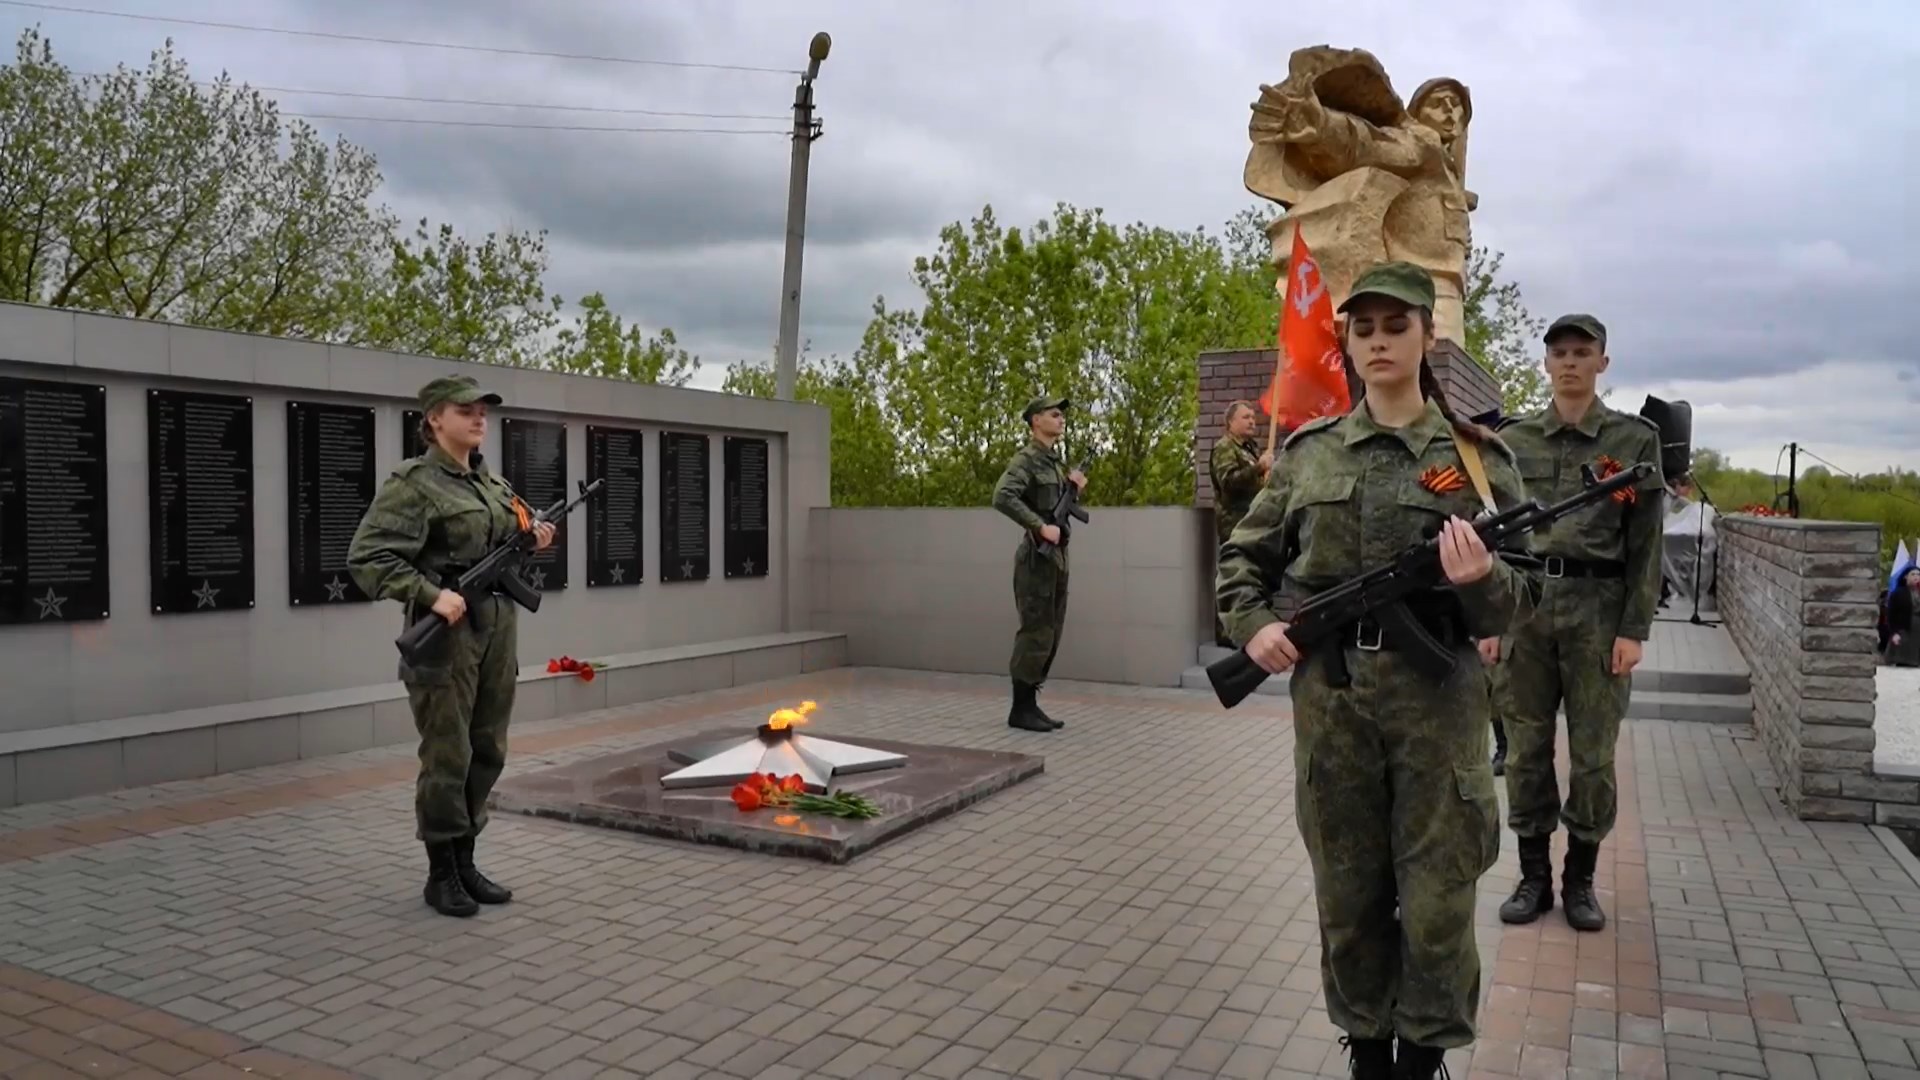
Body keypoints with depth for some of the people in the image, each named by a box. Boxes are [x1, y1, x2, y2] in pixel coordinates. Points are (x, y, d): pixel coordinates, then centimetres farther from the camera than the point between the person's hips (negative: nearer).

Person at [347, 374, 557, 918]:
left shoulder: (494, 482, 14)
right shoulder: (413, 484, -9)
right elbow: (367, 557, -14)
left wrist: (533, 540, 5)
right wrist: (432, 594, -22)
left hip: (499, 628, 7)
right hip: (447, 631, -7)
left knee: (487, 754, 12)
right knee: (447, 758, 0)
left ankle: (466, 862, 25)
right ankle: (440, 874, 14)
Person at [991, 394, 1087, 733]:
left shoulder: (1056, 461, 17)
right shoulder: (1026, 459, -10)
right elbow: (1002, 498, -26)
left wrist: (1074, 489, 4)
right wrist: (1041, 527, -25)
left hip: (1057, 556, 9)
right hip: (1037, 556, -9)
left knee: (1050, 635, 10)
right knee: (1036, 634, -7)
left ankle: (1030, 704, 17)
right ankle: (1020, 709, 1)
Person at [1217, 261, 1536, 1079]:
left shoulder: (1476, 456, 0)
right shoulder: (1310, 452, 5)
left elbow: (1509, 605, 1)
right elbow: (1243, 556, 13)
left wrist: (1479, 579, -21)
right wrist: (1252, 624, -4)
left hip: (1436, 696, -1)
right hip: (1329, 697, 2)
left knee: (1437, 903, 5)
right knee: (1348, 897, 12)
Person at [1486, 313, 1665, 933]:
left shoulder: (1635, 438, 3)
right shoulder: (1513, 440, 8)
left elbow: (1646, 542, 0)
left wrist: (1634, 629, -7)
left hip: (1599, 603, -1)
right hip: (1524, 602, 2)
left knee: (1593, 752, 5)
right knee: (1526, 749, 6)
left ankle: (1580, 881, 20)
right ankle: (1533, 877, 19)